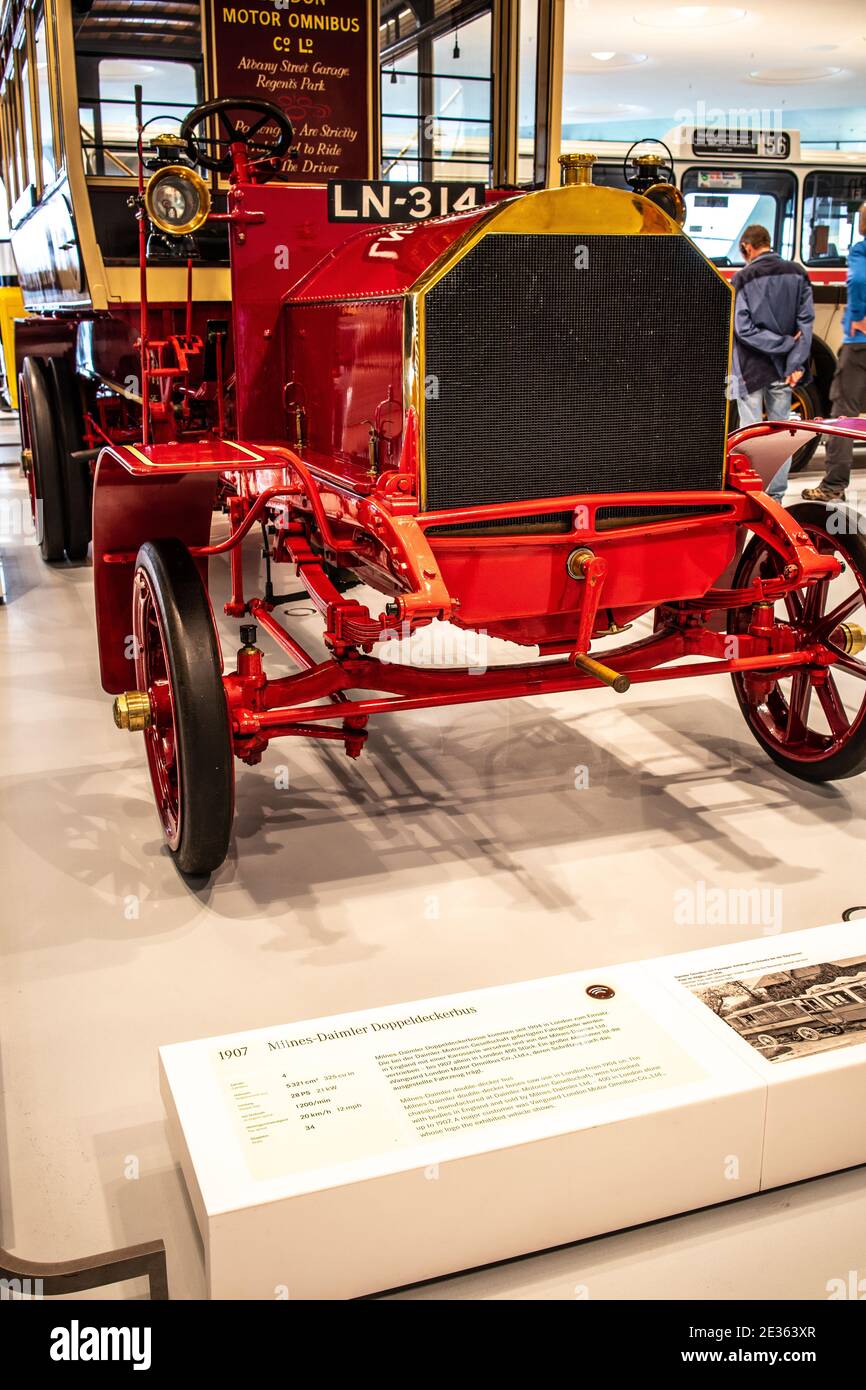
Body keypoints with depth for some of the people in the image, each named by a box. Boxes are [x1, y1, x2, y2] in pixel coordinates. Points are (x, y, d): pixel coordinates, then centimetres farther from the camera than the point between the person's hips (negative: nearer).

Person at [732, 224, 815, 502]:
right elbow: (806, 320, -5)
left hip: (751, 368, -3)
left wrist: (786, 343, -13)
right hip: (783, 368, 3)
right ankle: (776, 495, 14)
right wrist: (796, 363, -9)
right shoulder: (797, 274, 2)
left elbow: (744, 329, -16)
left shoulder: (743, 279, -10)